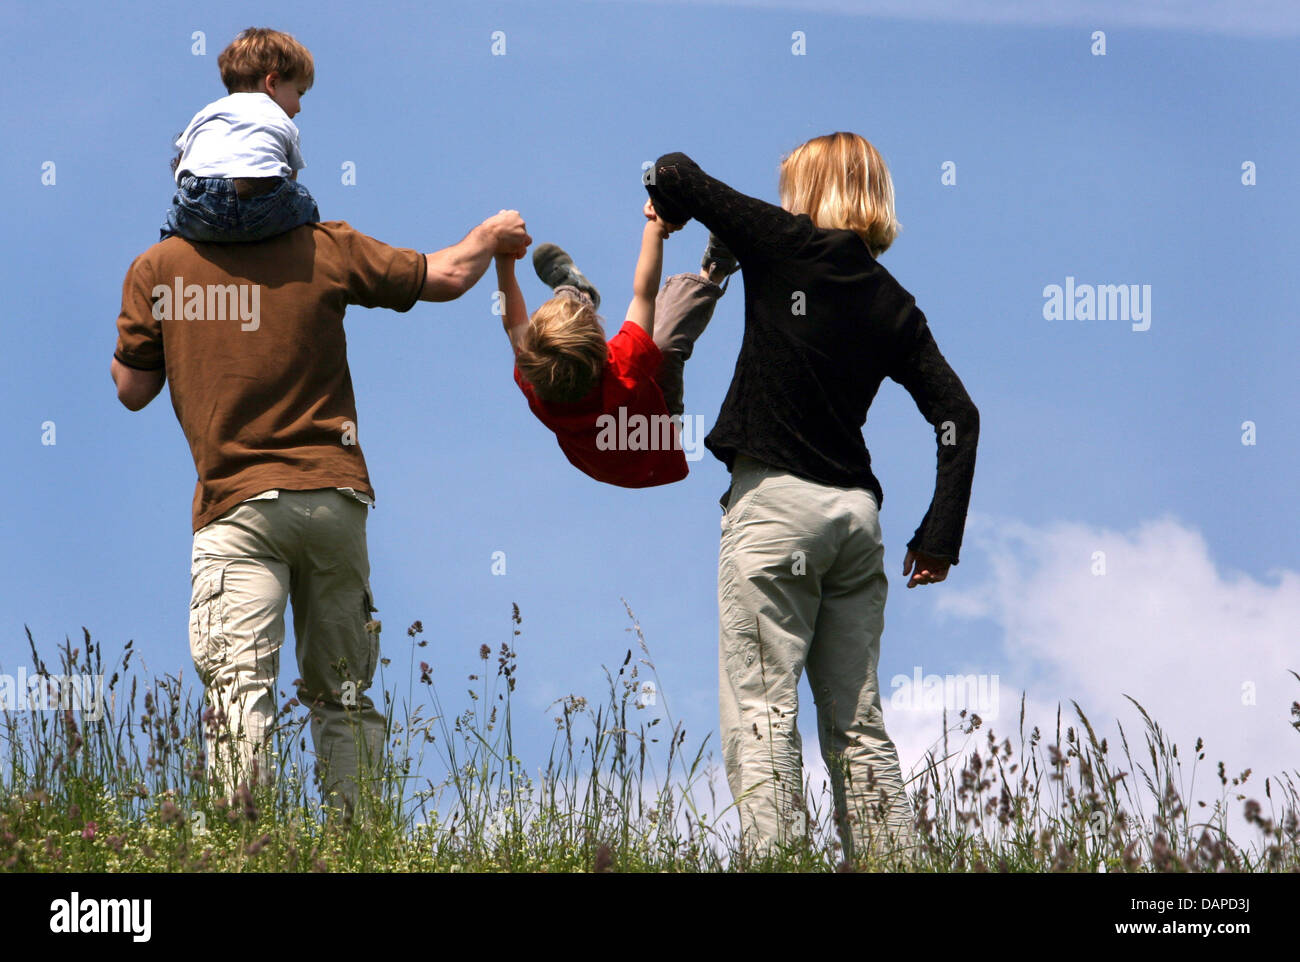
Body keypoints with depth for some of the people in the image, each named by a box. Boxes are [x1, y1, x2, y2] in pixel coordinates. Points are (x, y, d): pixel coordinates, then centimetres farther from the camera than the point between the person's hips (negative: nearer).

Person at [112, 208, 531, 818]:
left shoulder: (157, 269, 0)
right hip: (335, 495, 2)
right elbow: (448, 276, 11)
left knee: (238, 686, -12)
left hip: (238, 502, -2)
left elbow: (132, 391, 8)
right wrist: (494, 235, 32)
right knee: (341, 694, 12)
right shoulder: (325, 250, 2)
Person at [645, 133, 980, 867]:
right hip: (856, 509, 6)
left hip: (775, 503, -6)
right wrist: (939, 539, 8)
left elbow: (677, 176, -5)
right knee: (857, 719, 11)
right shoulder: (892, 303, 10)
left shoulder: (788, 248, -4)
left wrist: (671, 206, 19)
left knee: (761, 710, -6)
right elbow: (958, 416, 6)